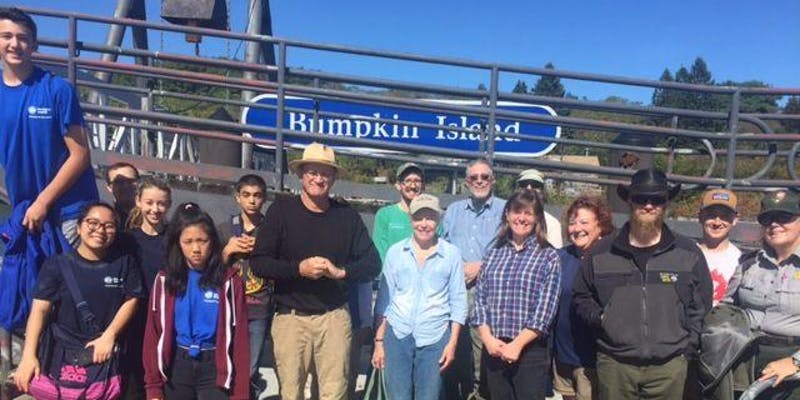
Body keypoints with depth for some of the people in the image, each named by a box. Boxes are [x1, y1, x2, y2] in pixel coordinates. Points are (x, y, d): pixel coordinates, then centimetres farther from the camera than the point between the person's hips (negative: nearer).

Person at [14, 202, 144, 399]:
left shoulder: (124, 263, 0)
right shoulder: (58, 264, -5)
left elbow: (131, 300, 0)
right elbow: (40, 308, -9)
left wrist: (109, 336, -9)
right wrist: (29, 355, -17)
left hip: (104, 356, 1)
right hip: (59, 355, 0)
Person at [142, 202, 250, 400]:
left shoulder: (228, 280, -5)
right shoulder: (165, 280, 1)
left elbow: (239, 336, -5)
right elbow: (153, 333, 2)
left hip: (215, 368, -2)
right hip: (176, 367, 2)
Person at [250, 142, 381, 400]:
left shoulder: (347, 215, 4)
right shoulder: (281, 210, -1)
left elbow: (373, 264, 4)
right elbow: (258, 262, -5)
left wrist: (341, 272, -13)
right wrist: (298, 269, -18)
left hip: (335, 317, 1)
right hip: (290, 318, -1)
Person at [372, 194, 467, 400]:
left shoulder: (452, 254, -1)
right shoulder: (395, 251, 3)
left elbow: (458, 301, 3)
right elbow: (384, 298, 7)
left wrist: (453, 342, -2)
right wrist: (379, 340, 4)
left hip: (434, 339, -1)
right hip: (397, 336, 1)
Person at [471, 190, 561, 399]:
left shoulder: (548, 257, -1)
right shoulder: (493, 253, 8)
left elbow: (545, 309, -7)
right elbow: (480, 298, 5)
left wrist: (517, 344, -13)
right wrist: (487, 338, -8)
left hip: (530, 349, -3)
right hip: (494, 348, 3)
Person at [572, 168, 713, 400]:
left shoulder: (689, 253, 5)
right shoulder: (602, 253, 5)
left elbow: (701, 308, 9)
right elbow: (581, 297, 14)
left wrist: (689, 348, 2)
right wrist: (598, 318, -3)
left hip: (669, 366, 0)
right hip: (614, 364, 0)